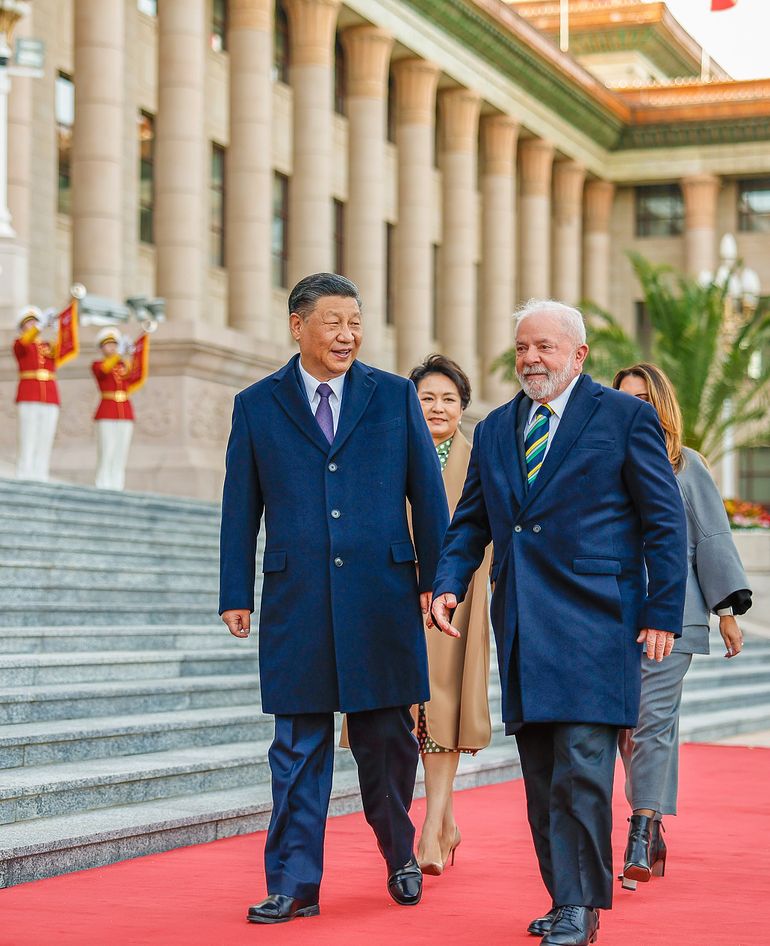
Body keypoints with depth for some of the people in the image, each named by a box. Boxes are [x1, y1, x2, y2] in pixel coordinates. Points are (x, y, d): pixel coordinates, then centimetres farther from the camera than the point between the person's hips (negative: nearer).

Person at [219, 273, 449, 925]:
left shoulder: (396, 396, 8)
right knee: (299, 747, 2)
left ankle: (400, 855, 30)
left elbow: (428, 495, 8)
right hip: (296, 602, 0)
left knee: (387, 738, 8)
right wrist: (236, 595, 3)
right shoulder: (257, 406, 7)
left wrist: (435, 578, 3)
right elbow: (240, 509, 8)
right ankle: (294, 884, 8)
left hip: (383, 597, 0)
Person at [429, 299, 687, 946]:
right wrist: (449, 583, 1)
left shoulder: (626, 417, 1)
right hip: (522, 626, 6)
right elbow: (471, 522, 19)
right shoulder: (495, 431, 17)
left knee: (582, 767, -11)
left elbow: (664, 522, 0)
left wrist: (664, 614, -6)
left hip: (594, 619, -5)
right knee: (541, 776, 7)